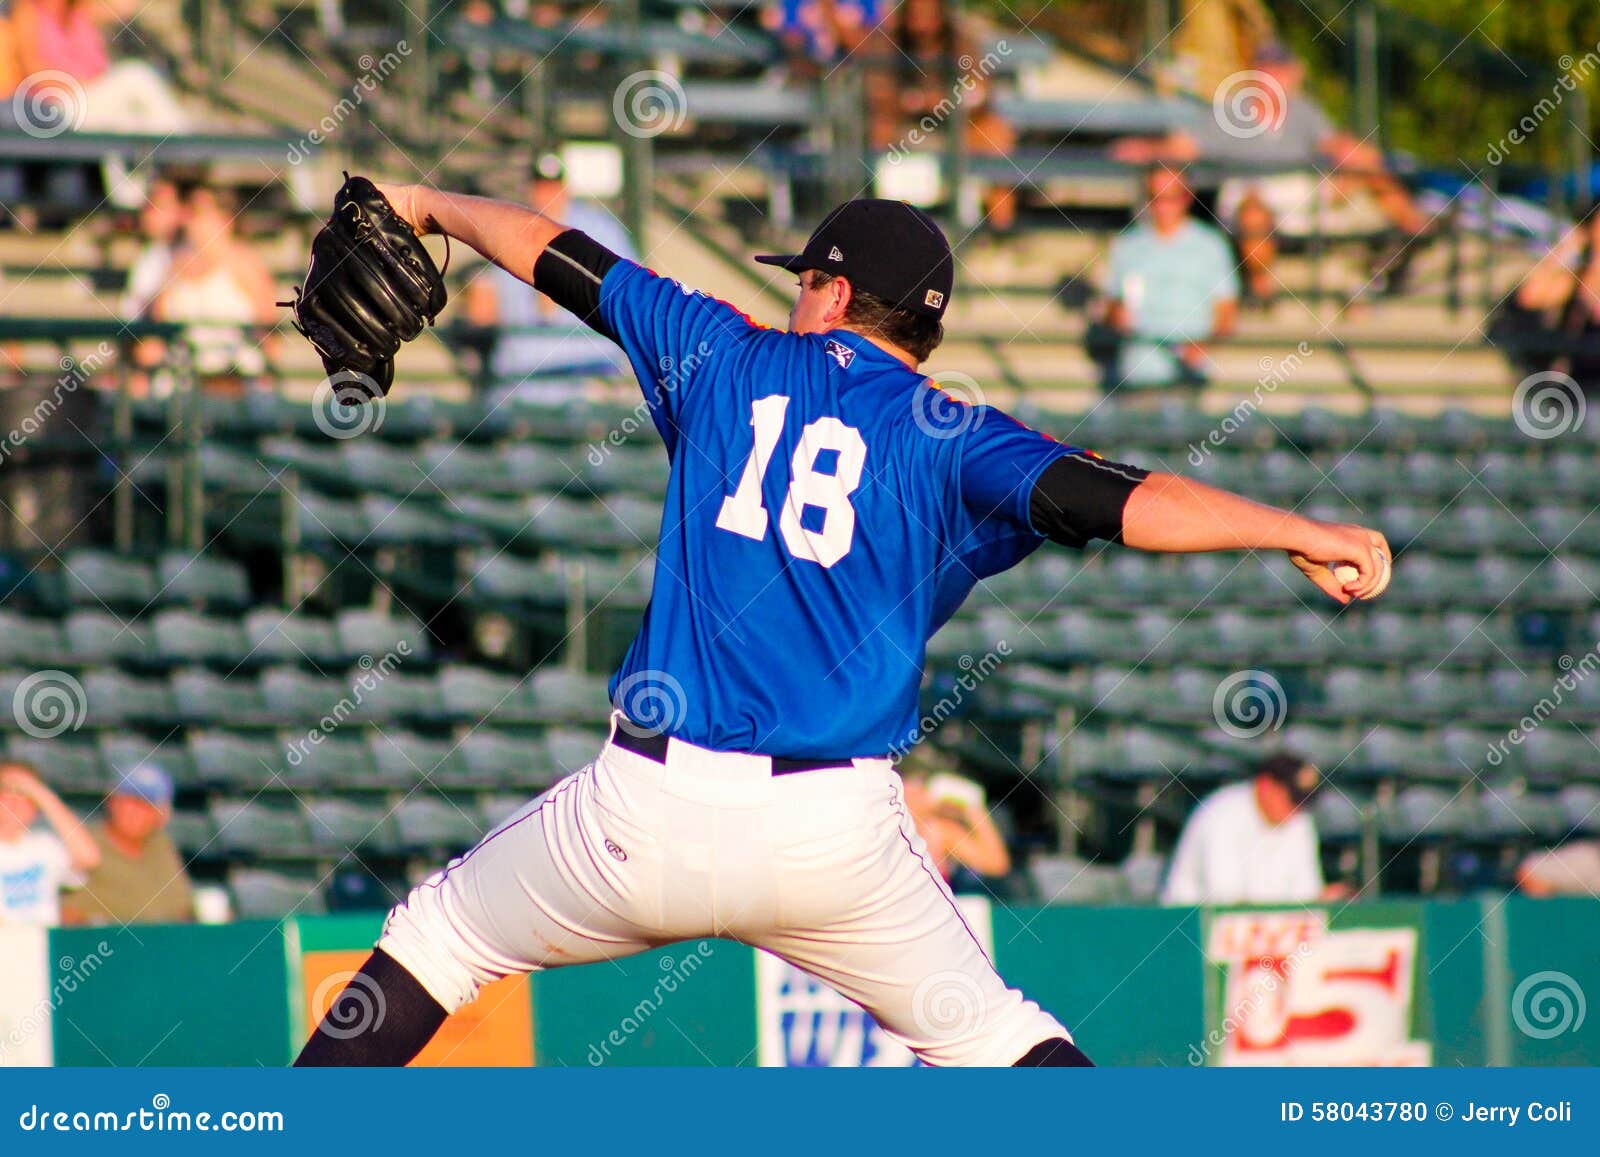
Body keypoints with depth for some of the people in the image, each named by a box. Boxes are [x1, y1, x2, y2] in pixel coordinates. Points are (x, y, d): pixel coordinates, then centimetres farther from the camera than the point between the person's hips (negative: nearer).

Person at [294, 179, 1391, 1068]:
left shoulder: (730, 360, 11)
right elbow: (1105, 496, -13)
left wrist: (429, 205, 39)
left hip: (651, 809, 0)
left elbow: (553, 251, 22)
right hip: (838, 834, 0)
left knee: (441, 933, 21)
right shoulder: (951, 442, 4)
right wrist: (1297, 531, -17)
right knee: (986, 1031, 14)